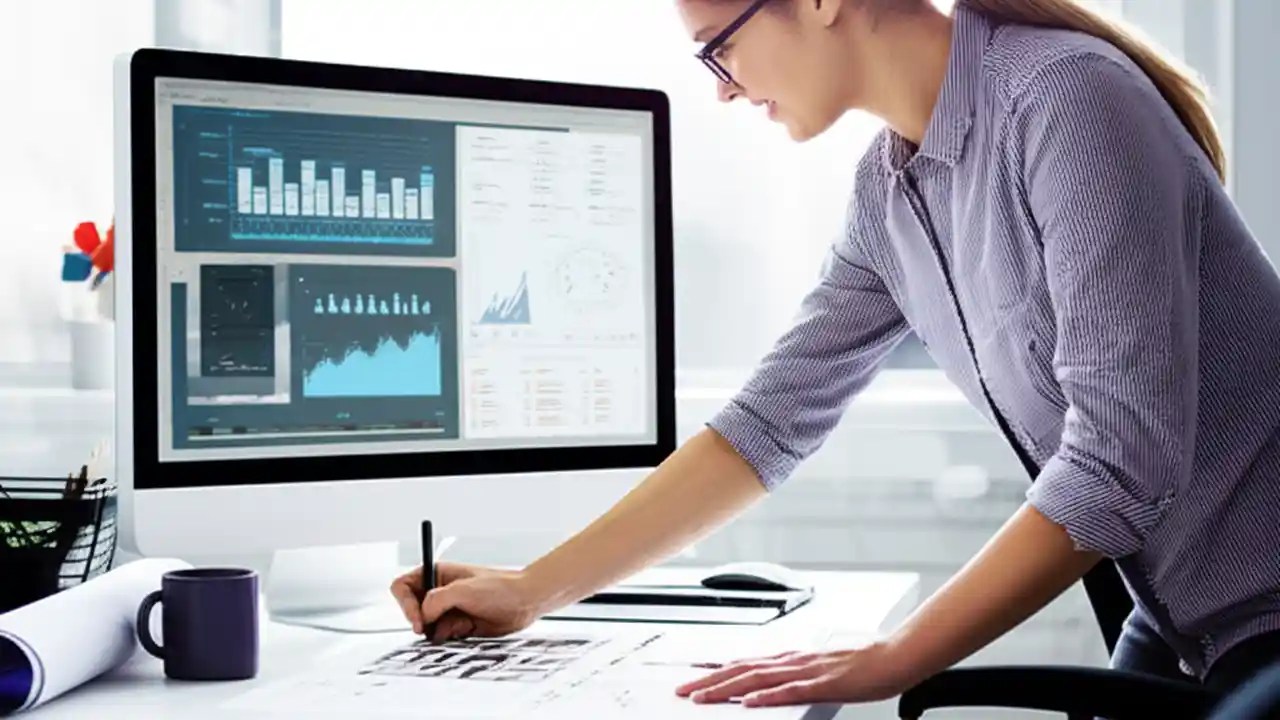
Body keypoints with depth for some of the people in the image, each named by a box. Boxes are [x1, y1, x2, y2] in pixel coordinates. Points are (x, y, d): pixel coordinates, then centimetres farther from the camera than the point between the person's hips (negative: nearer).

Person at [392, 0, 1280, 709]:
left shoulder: (1064, 97, -22)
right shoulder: (889, 190, 2)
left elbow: (1119, 457, -26)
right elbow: (771, 421, 7)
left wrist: (890, 660, -24)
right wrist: (533, 591, 5)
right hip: (1181, 620, 6)